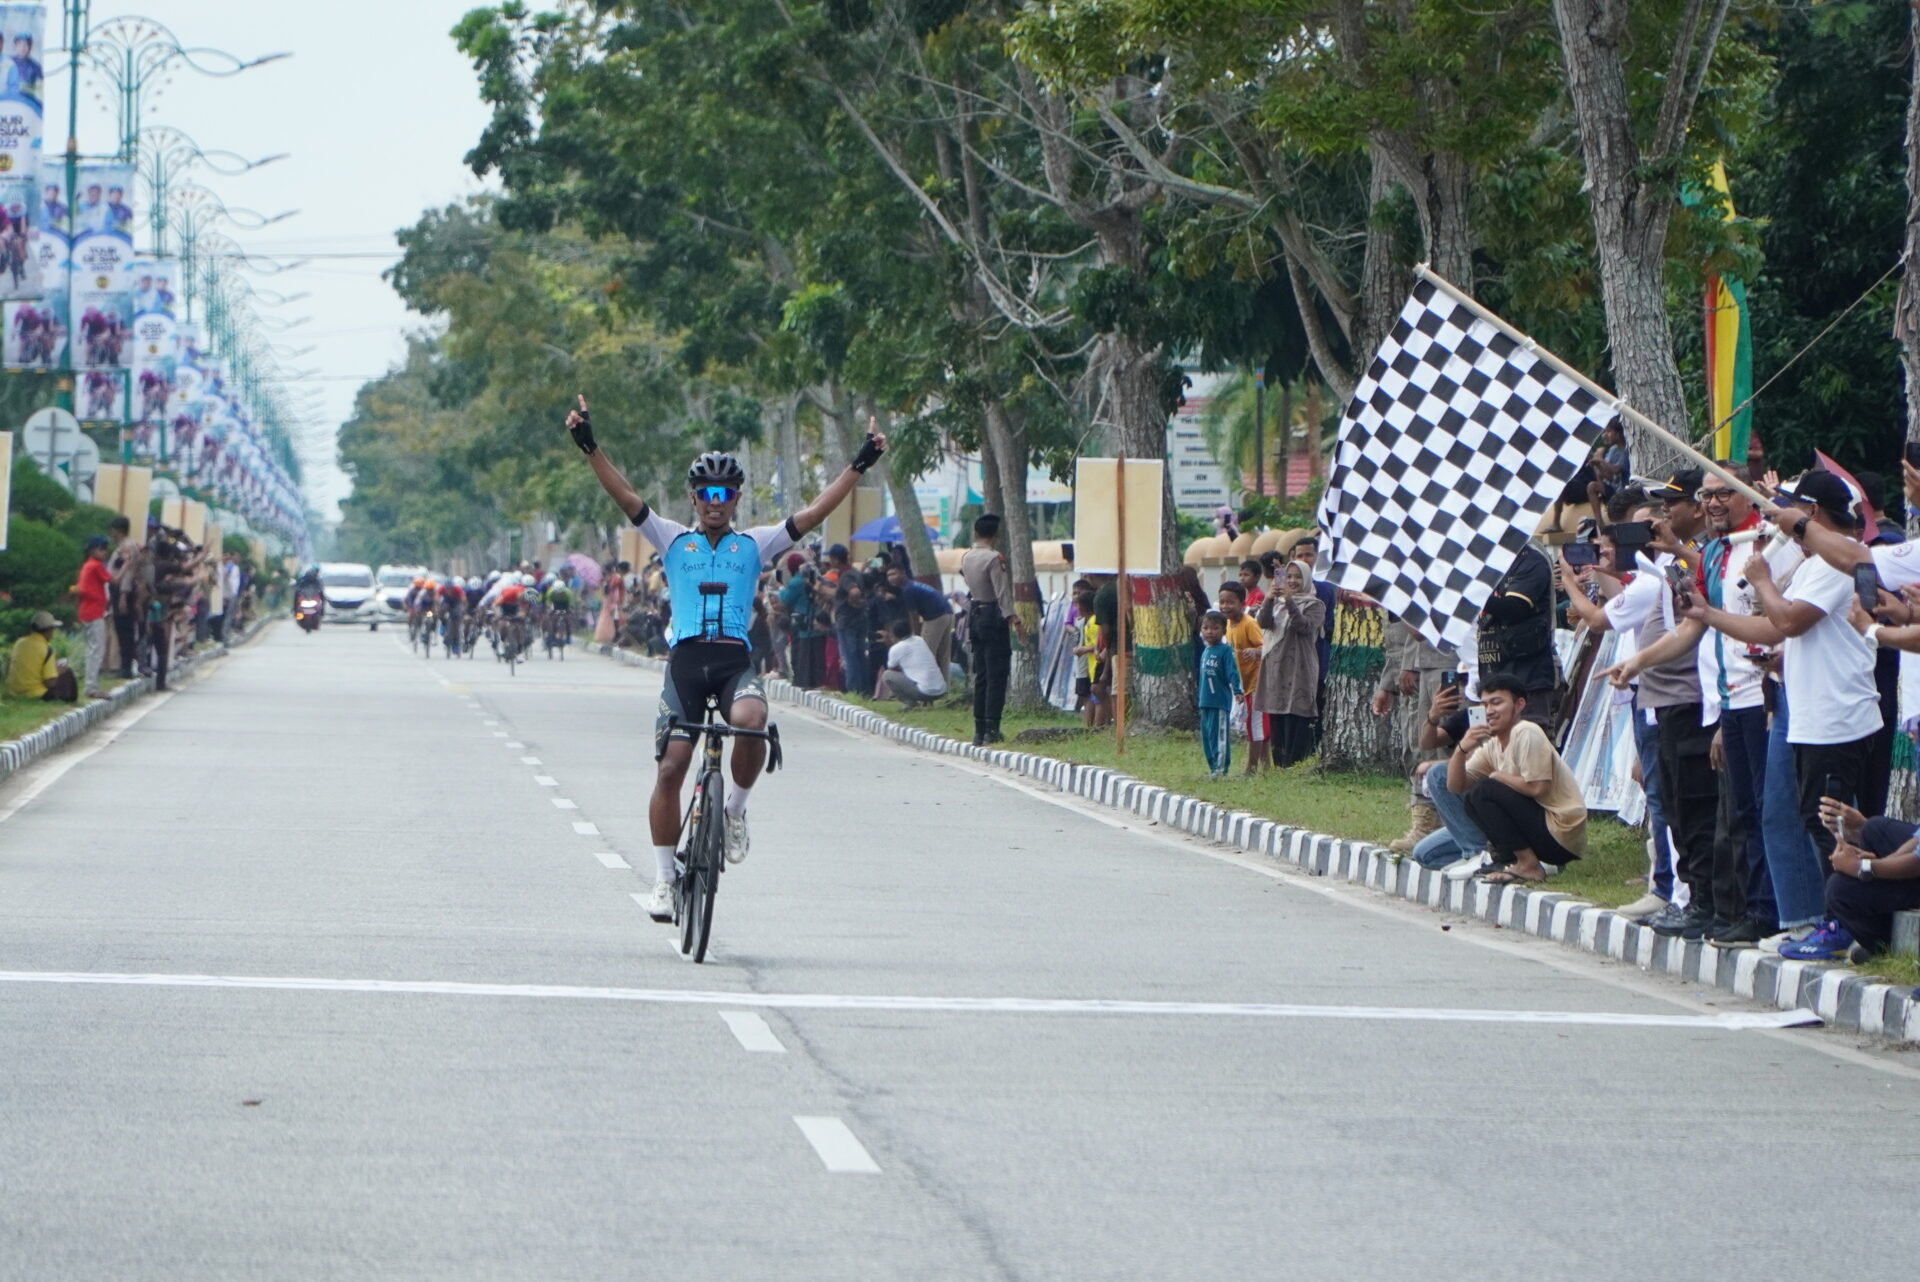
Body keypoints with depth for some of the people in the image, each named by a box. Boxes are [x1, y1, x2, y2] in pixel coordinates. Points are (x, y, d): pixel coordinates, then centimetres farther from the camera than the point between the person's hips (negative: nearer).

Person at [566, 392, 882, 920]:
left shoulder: (755, 544, 15)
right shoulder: (673, 540, 13)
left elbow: (814, 514, 9)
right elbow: (626, 496, 4)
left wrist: (859, 466, 2)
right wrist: (589, 448, -8)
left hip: (736, 659, 0)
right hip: (686, 658, 0)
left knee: (751, 720, -33)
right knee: (671, 767, -6)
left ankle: (736, 807, -5)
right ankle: (664, 877, 5)